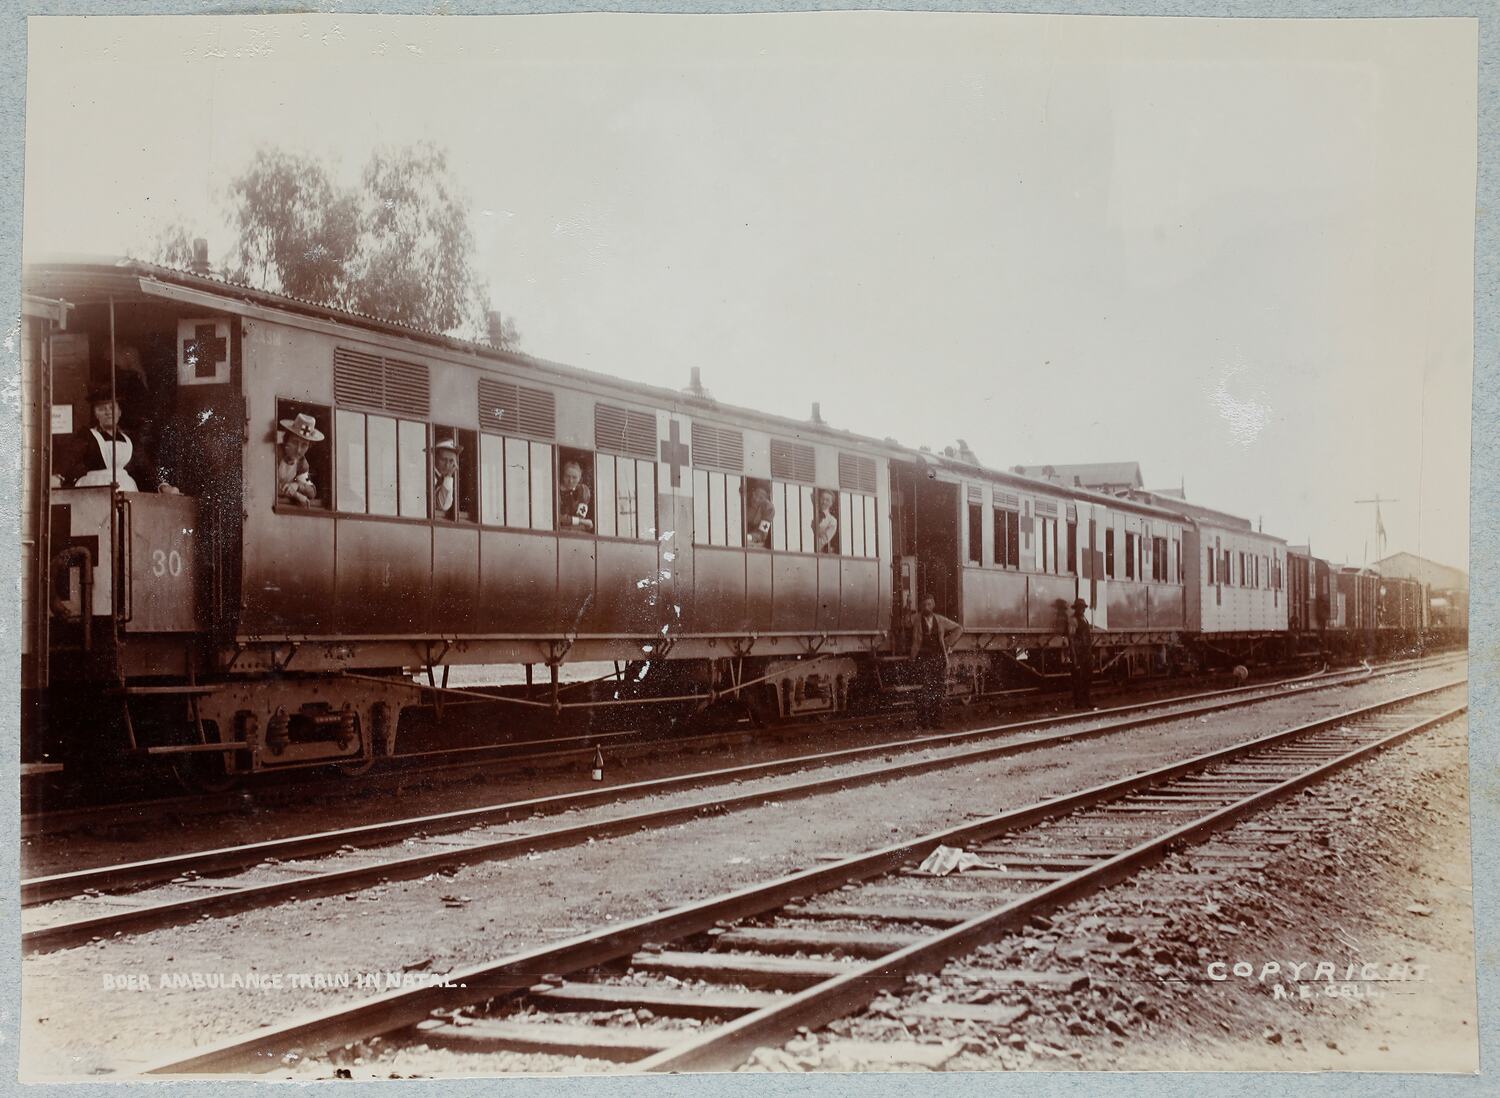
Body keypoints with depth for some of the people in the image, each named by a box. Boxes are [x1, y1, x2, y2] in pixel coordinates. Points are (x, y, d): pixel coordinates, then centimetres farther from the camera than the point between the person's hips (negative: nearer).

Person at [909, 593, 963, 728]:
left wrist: (949, 643, 14)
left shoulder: (940, 620, 9)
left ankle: (936, 721, 9)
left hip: (939, 658, 4)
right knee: (923, 692, -11)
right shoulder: (915, 621, 0)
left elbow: (958, 628, 21)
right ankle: (923, 722, -8)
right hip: (923, 659, -4)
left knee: (939, 691, 2)